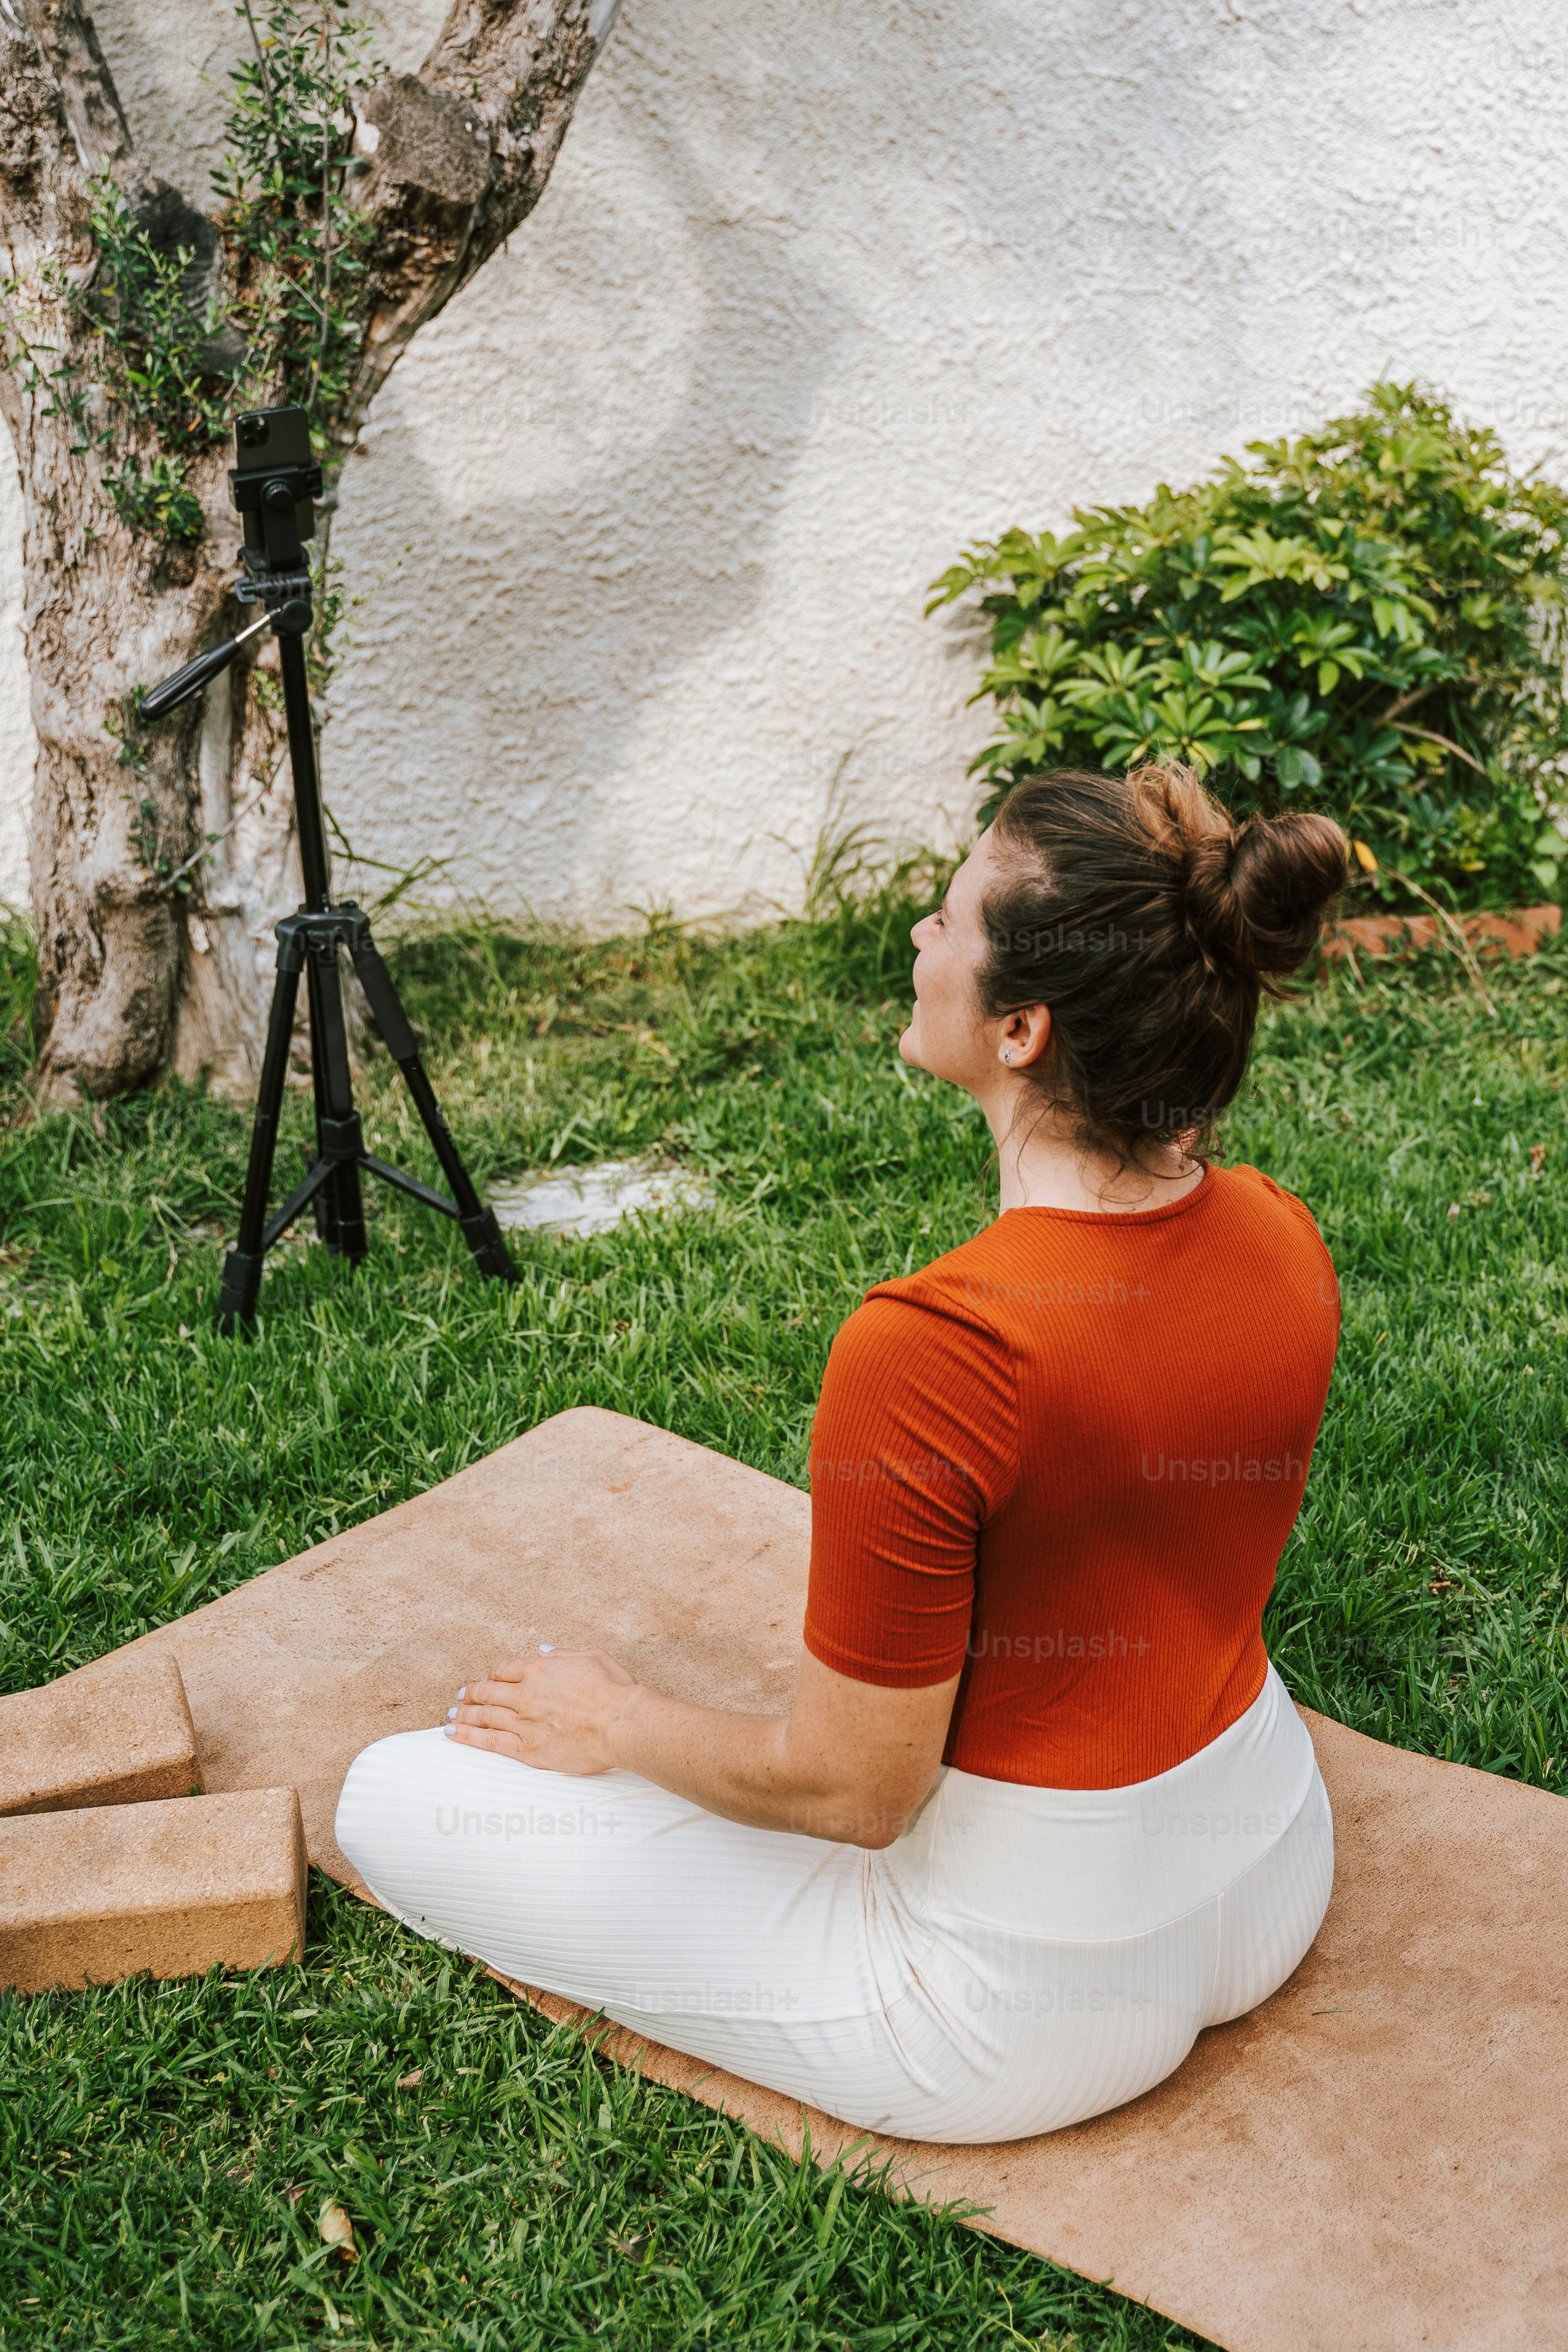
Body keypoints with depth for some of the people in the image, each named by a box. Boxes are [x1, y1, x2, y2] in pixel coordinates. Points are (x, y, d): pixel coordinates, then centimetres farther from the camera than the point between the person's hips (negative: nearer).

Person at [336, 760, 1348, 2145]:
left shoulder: (929, 1351, -34)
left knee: (392, 1801, -1)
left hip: (1034, 2008, -8)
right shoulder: (1281, 1242, -11)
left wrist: (614, 1726, -6)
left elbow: (854, 1792, -23)